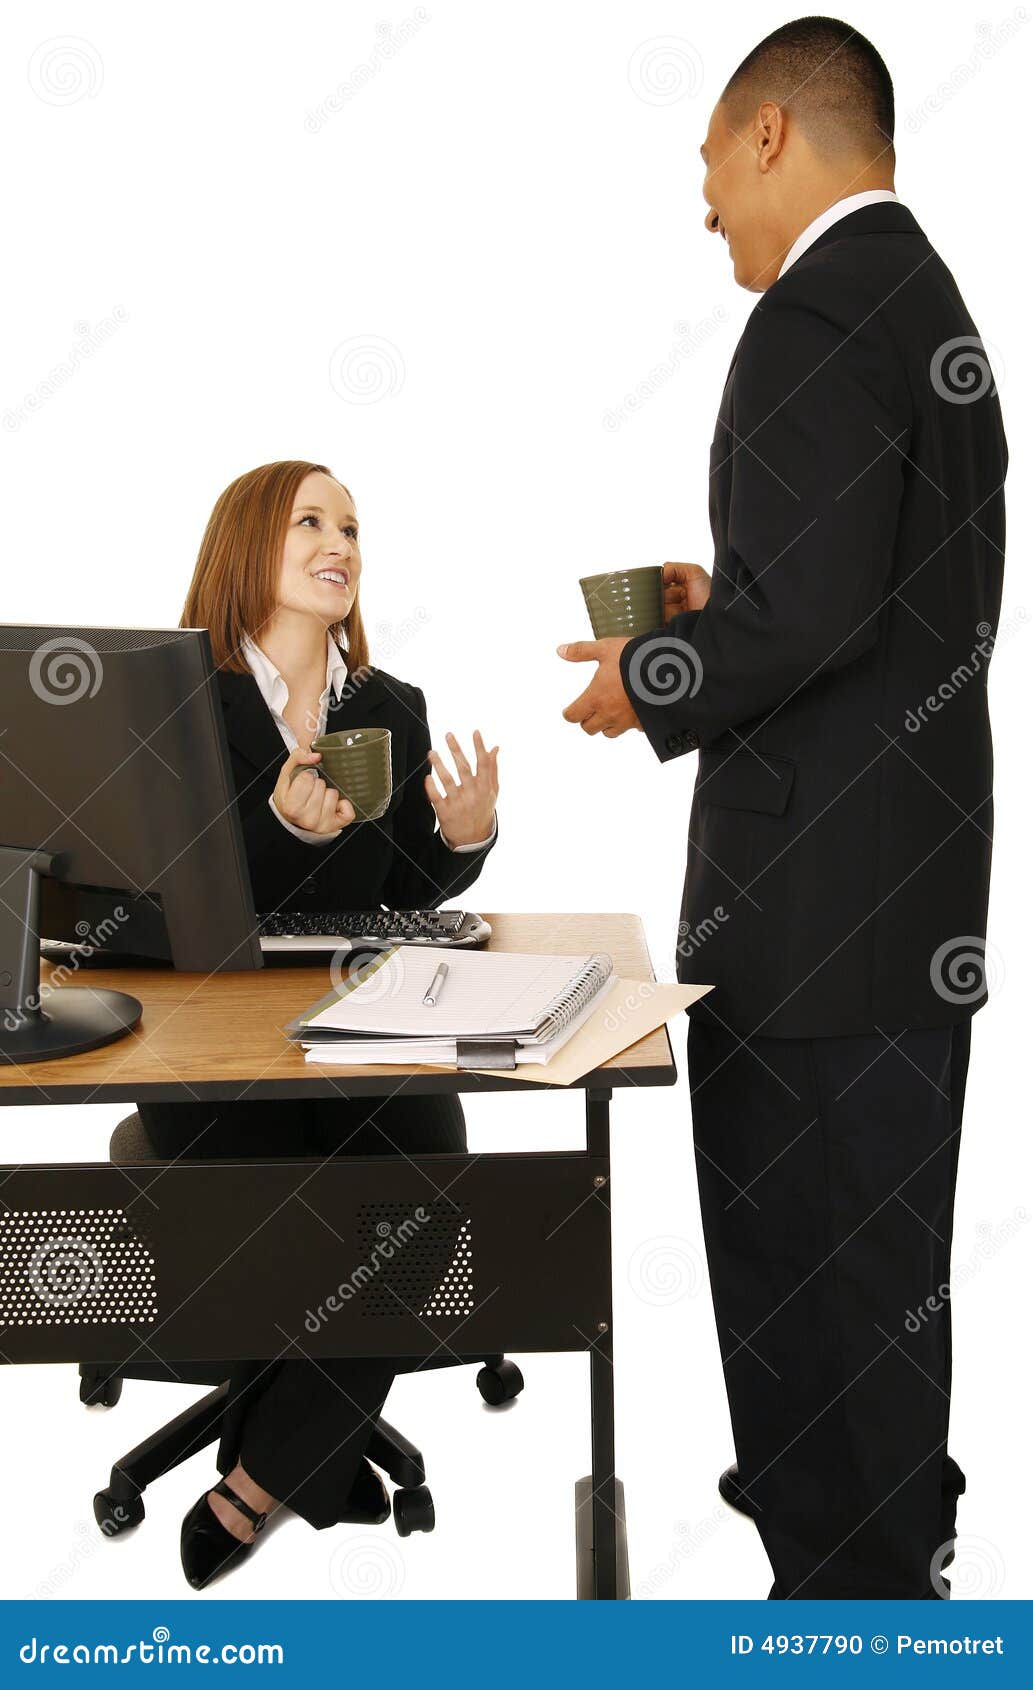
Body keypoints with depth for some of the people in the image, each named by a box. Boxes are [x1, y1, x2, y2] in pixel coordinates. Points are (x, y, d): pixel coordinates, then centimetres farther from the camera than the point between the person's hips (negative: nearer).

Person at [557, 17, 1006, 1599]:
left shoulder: (821, 313, -16)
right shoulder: (932, 301, 15)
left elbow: (809, 614, -24)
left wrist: (649, 683, -8)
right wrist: (728, 608, 16)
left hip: (817, 876, -10)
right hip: (918, 871, 10)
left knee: (804, 1242, 1)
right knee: (882, 1219, 21)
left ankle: (853, 1581, 15)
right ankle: (899, 1503, 37)